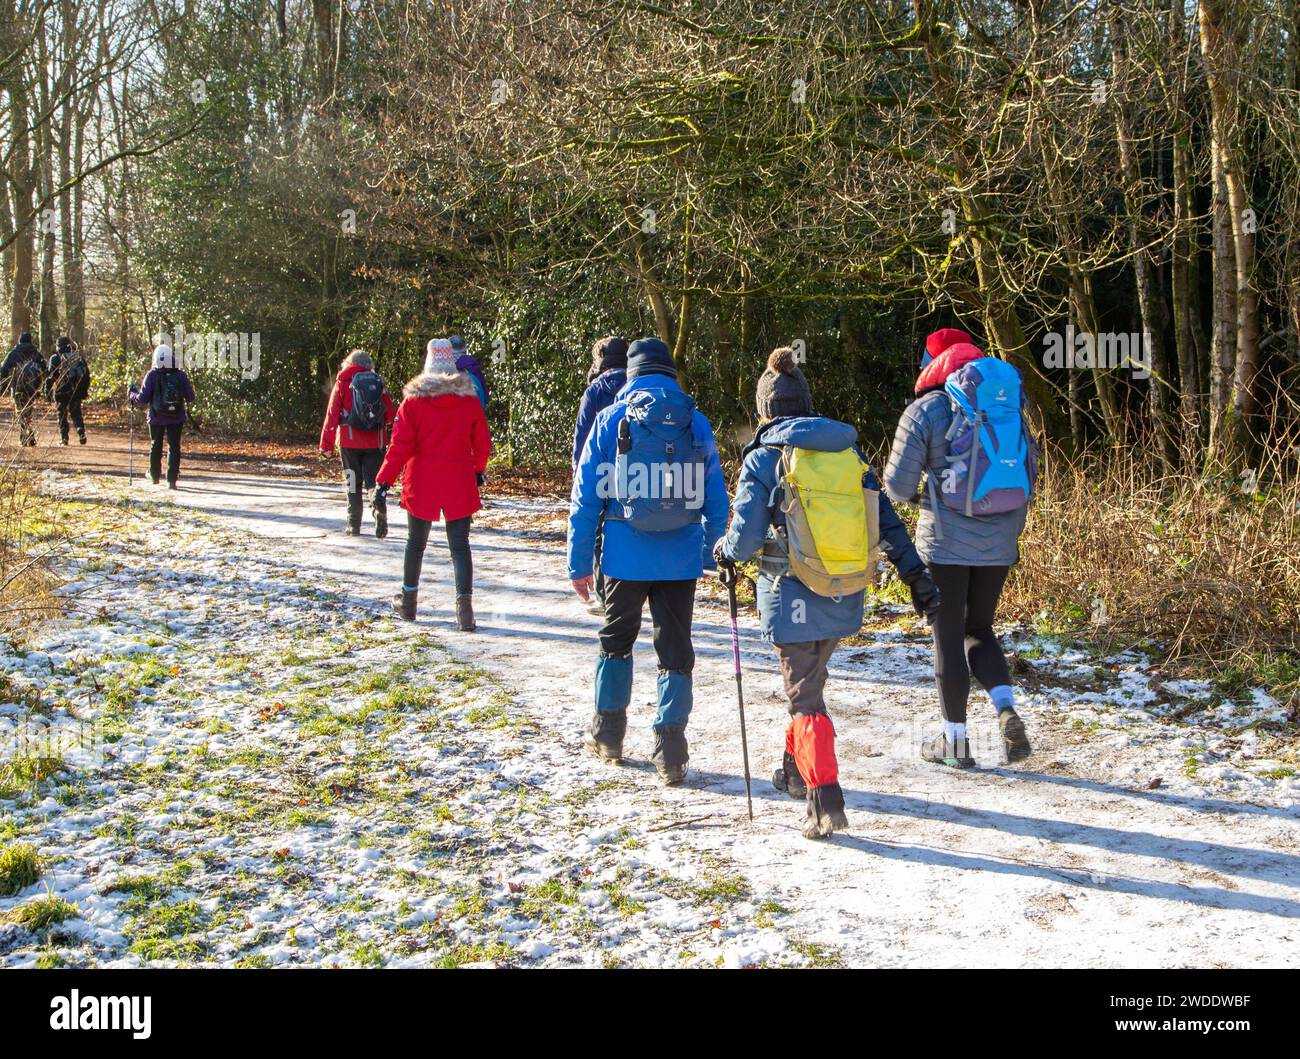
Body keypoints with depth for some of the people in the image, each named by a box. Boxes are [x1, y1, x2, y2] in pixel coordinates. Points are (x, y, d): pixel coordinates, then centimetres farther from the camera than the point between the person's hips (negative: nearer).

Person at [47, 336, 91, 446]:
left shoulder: (55, 358, 0)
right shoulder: (79, 356, 10)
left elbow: (50, 376, -4)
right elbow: (87, 374, 11)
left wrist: (47, 392, -1)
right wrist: (85, 390, 16)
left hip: (62, 391, -3)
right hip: (77, 391, 3)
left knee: (62, 414, 8)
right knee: (76, 413, 12)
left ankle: (64, 438, 6)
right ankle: (81, 433, -8)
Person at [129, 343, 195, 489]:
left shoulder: (152, 375, -10)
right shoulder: (181, 375, -6)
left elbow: (143, 399, -9)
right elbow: (190, 398, -3)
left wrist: (133, 396, 12)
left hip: (157, 418, 0)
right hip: (177, 418, 0)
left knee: (156, 446, 19)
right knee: (174, 447, 4)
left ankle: (155, 475, 33)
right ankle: (171, 480, -4)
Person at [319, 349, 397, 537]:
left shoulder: (343, 383, 0)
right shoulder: (378, 383, 4)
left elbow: (332, 414, -2)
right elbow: (391, 414, 2)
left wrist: (326, 444, 1)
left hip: (349, 441, -1)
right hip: (375, 442, 1)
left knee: (353, 481, 9)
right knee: (374, 479, 6)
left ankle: (354, 523, 9)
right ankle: (380, 514, -17)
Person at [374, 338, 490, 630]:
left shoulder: (413, 400, -6)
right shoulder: (469, 400, -2)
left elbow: (400, 446, -10)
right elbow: (482, 443, 6)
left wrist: (384, 482, -6)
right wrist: (478, 470, 25)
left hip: (421, 485, 0)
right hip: (459, 485, 0)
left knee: (416, 543, 16)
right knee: (459, 546, 2)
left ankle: (408, 602, 29)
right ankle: (464, 604, -13)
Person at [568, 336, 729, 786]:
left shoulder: (611, 420, -1)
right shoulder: (697, 423, 4)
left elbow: (586, 498, -3)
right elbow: (716, 499, 5)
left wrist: (579, 562, 1)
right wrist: (708, 554, 13)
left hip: (625, 556, -1)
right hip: (681, 559, 1)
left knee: (616, 639, 19)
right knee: (675, 651, 7)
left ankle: (608, 734, 30)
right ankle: (670, 754, 3)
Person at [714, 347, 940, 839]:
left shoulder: (762, 460, -7)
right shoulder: (848, 452, 6)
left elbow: (746, 537, -11)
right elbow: (885, 519, 6)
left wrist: (724, 550, 11)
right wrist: (916, 575, 9)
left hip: (792, 599, -5)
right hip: (844, 598, 5)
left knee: (806, 699, 1)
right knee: (811, 682, 25)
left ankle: (825, 800, -10)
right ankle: (797, 771, 39)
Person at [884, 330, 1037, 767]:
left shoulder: (924, 411, -8)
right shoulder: (1005, 407, 5)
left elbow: (898, 484, -8)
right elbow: (1031, 467, 12)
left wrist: (912, 495, 15)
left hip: (945, 542, -4)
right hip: (999, 542, 4)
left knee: (948, 637, 6)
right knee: (980, 629, 19)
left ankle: (954, 741, 12)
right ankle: (1007, 710, -1)